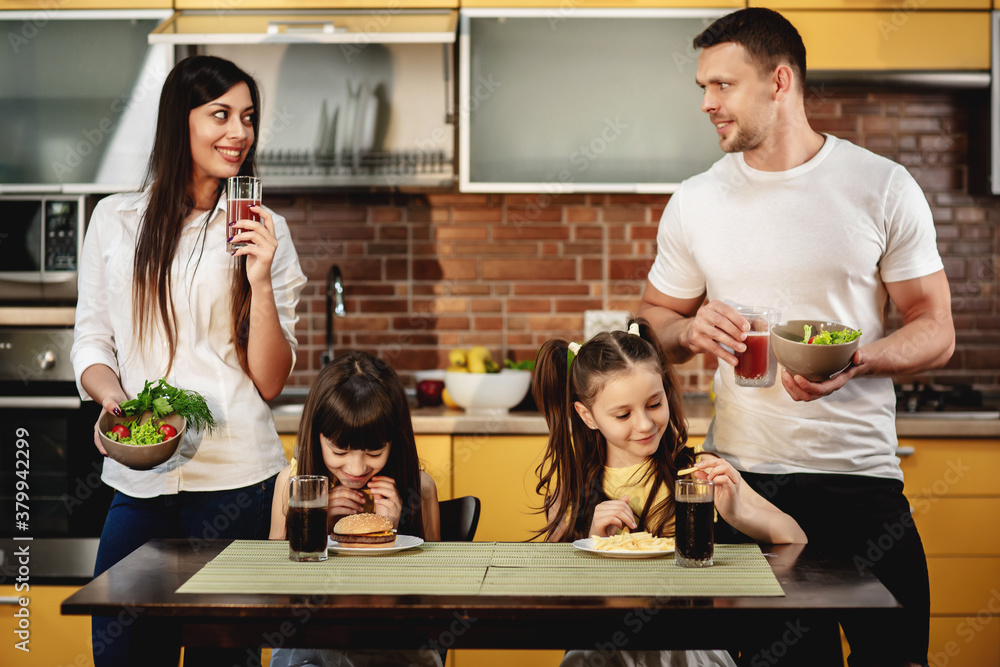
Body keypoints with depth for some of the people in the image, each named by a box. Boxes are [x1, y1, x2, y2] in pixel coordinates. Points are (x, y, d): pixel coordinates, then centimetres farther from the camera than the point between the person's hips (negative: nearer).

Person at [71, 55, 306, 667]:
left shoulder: (265, 231, 4)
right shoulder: (116, 220, 8)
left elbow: (270, 383, 1)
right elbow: (92, 339, 11)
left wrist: (260, 281, -12)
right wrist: (109, 393, -10)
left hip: (237, 480, -1)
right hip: (139, 477, 1)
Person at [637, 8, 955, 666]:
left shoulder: (884, 187, -1)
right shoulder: (695, 202, 7)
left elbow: (936, 331, 1)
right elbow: (655, 319, 16)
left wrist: (856, 361, -19)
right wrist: (689, 330, -7)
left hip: (859, 471, -2)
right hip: (738, 471, 2)